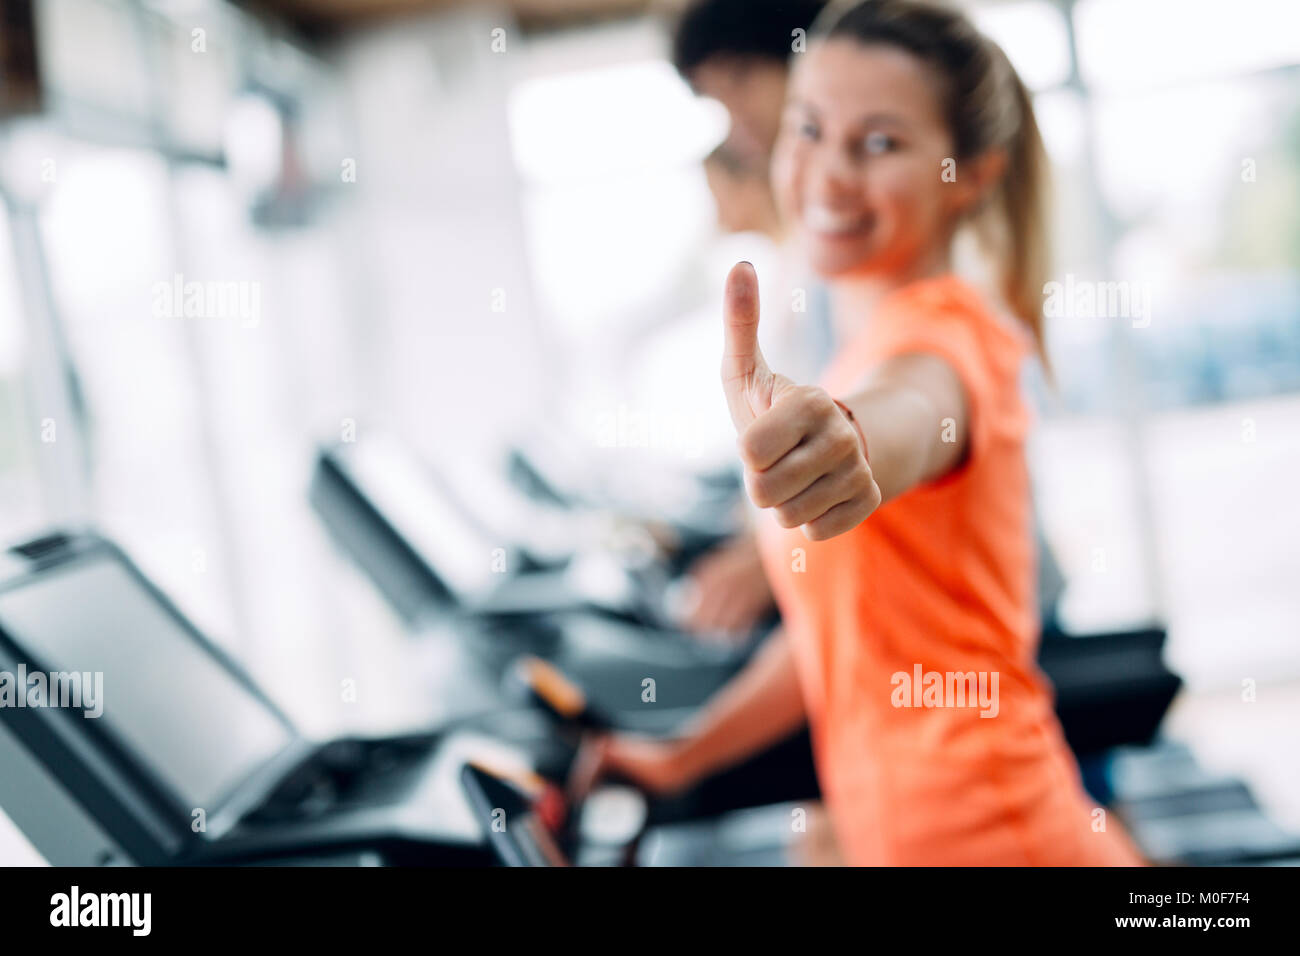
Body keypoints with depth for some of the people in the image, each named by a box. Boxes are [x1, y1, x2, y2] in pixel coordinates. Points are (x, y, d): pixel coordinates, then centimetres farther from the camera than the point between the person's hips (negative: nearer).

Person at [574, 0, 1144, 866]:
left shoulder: (943, 335, -12)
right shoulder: (871, 350, 16)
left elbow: (908, 411, -39)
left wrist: (844, 441, -61)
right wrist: (681, 760, 19)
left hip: (987, 833, -9)